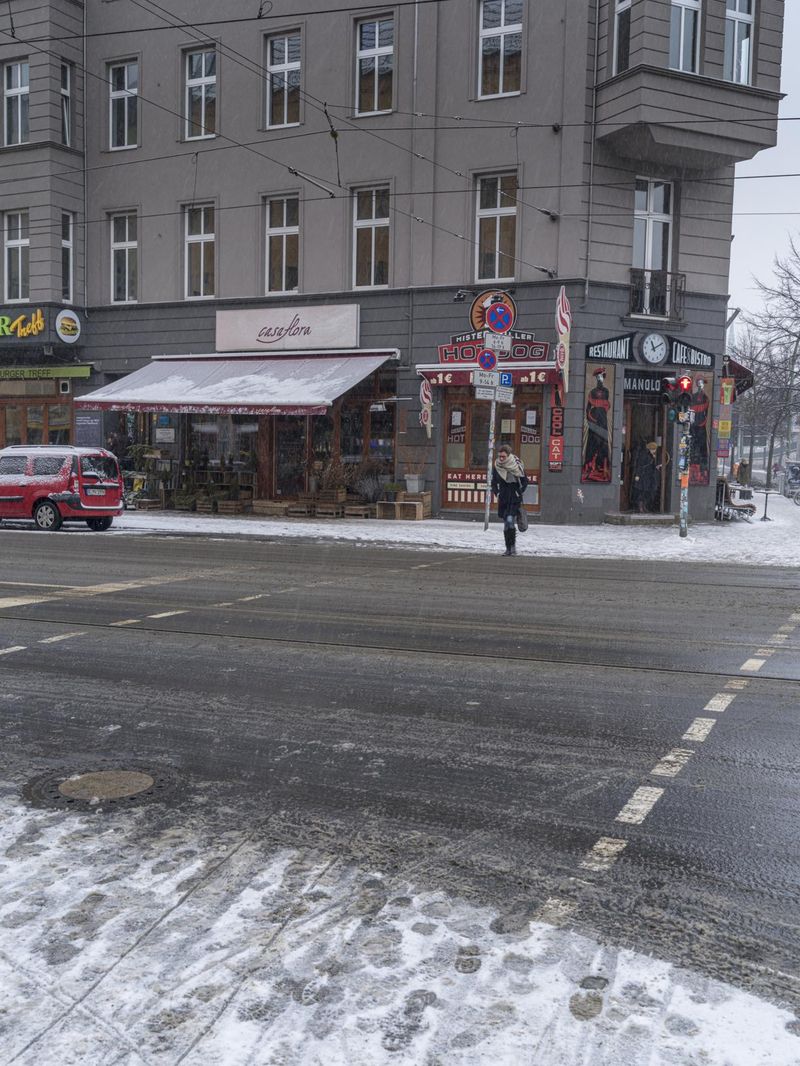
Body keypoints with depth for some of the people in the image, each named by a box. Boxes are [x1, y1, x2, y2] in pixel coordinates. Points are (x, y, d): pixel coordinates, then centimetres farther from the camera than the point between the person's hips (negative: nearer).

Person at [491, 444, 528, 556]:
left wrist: (519, 493, -8)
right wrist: (496, 492, 1)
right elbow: (494, 482, 15)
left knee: (510, 521, -19)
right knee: (506, 524, 7)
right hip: (503, 499, 4)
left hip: (514, 499, -4)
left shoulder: (516, 466, -8)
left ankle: (513, 546, -9)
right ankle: (508, 548, 15)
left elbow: (525, 482, 2)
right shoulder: (497, 466, 2)